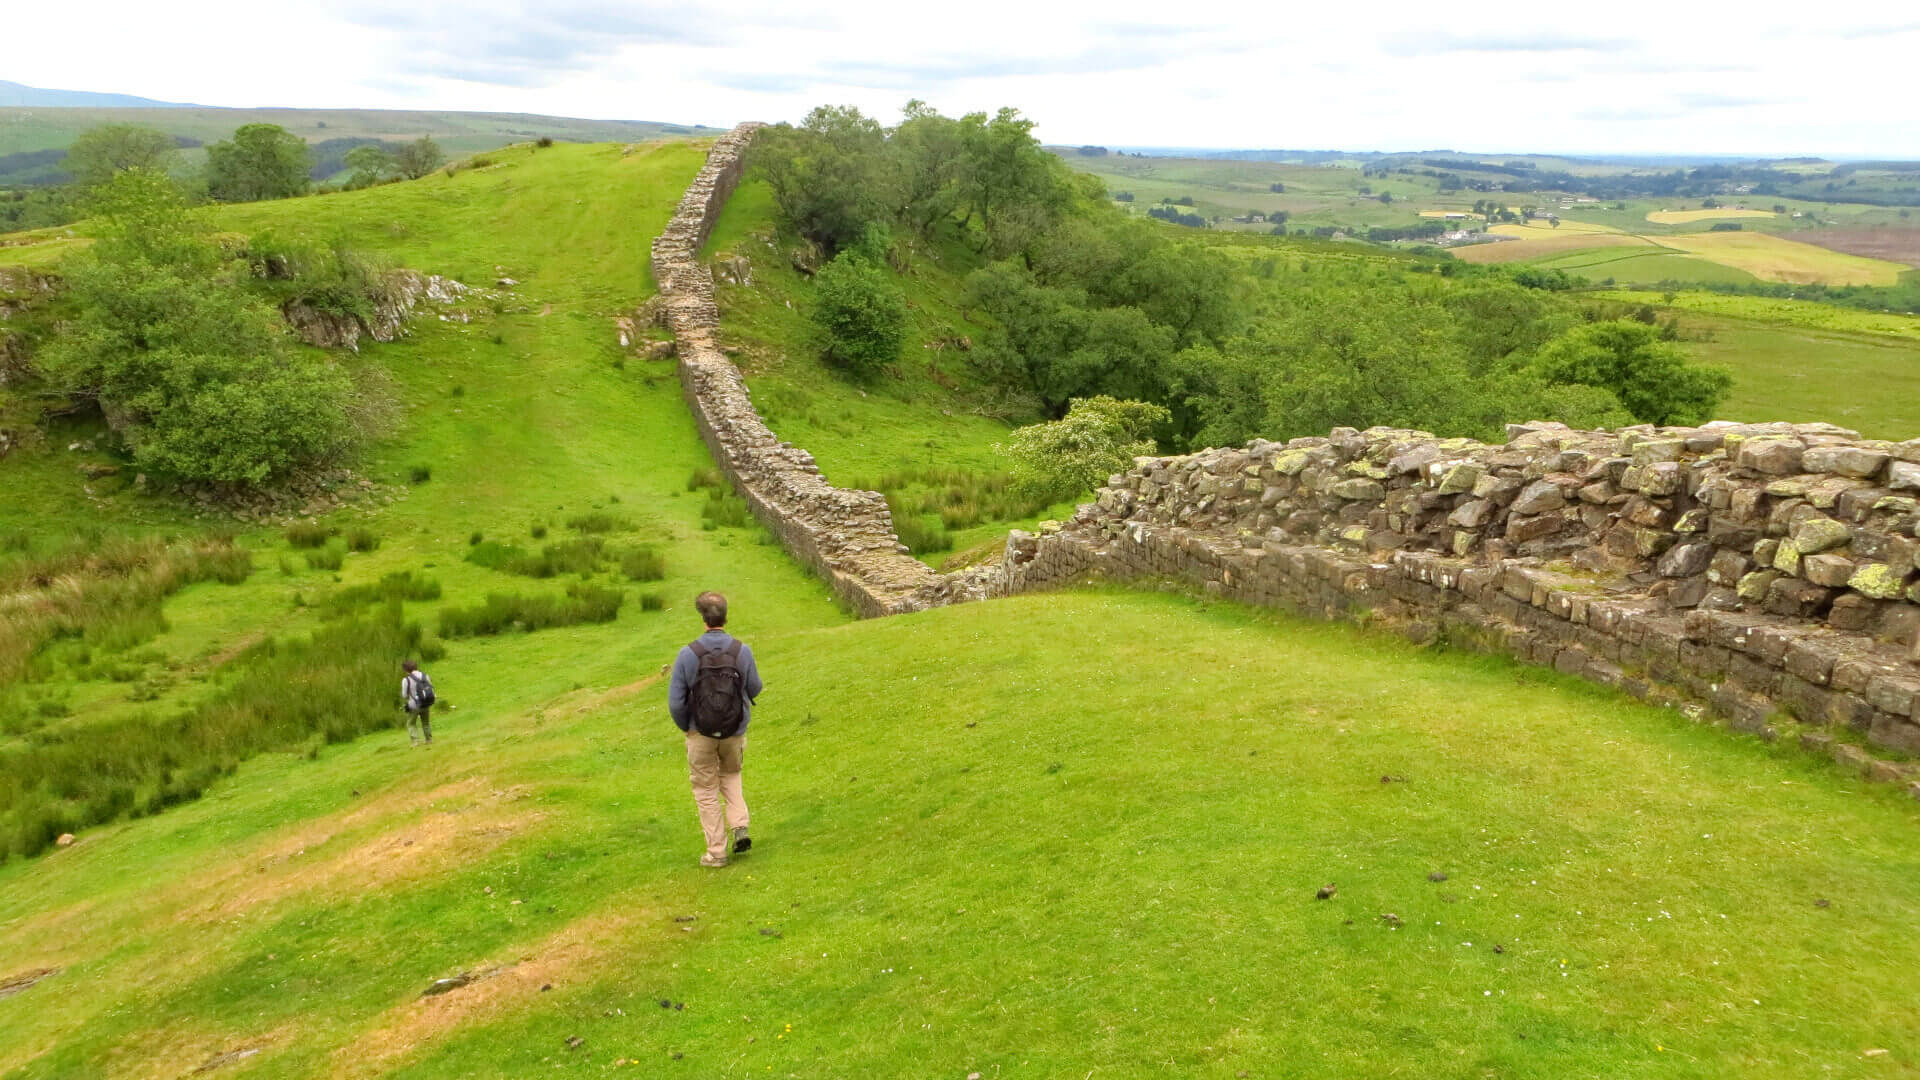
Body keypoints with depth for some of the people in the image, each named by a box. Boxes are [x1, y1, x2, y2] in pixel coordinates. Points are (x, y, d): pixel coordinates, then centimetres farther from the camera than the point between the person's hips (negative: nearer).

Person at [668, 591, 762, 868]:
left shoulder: (688, 654, -16)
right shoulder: (742, 650, -13)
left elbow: (675, 702, -12)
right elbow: (754, 690, 1)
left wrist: (686, 728, 6)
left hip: (701, 734, -2)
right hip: (735, 732, 2)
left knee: (706, 791, 13)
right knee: (731, 776, 28)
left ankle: (716, 852, 18)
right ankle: (739, 827, 11)